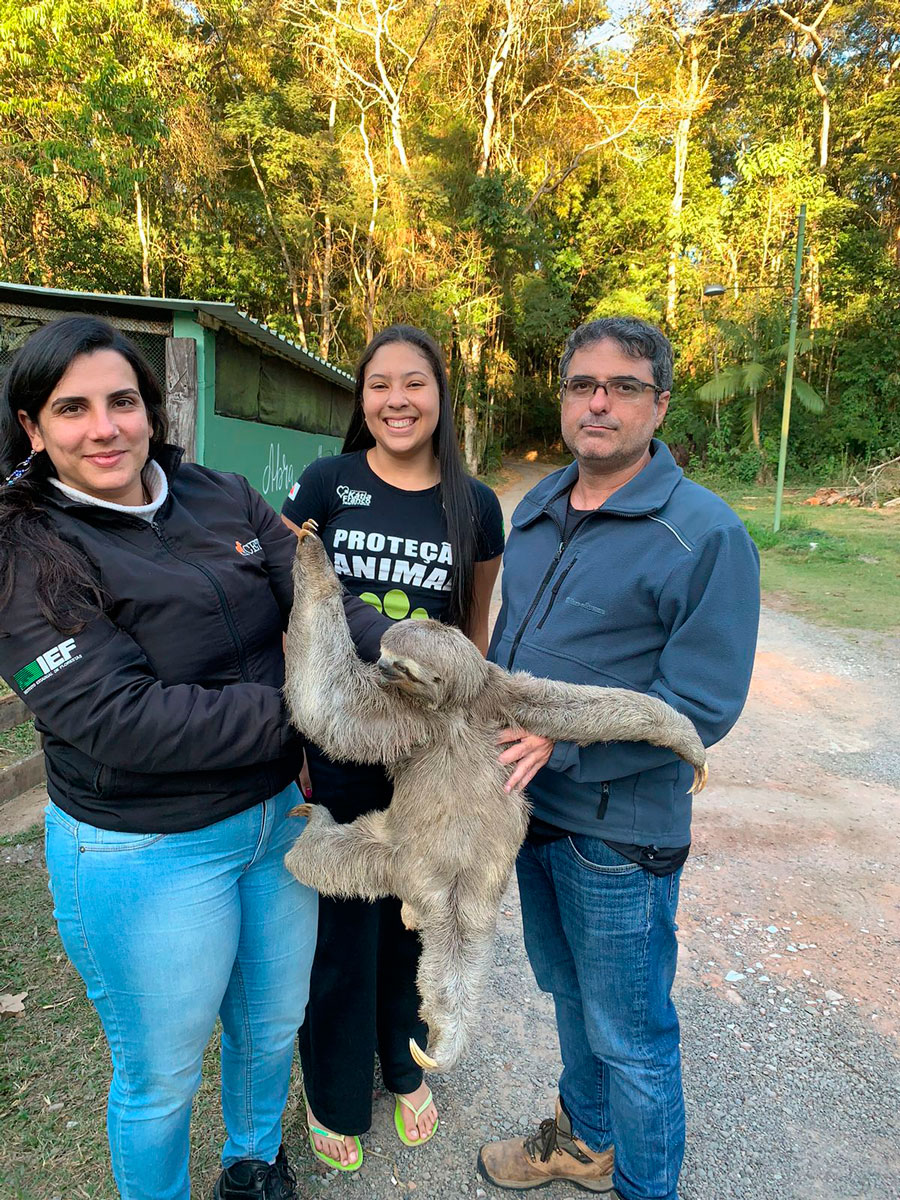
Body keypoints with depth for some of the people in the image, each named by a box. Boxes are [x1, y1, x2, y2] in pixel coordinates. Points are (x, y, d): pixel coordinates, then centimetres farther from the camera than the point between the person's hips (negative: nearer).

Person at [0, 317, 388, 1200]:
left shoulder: (223, 500, -2)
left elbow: (322, 603, -8)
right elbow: (124, 721, -25)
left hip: (279, 812, 6)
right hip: (147, 854, -5)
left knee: (273, 1025, 27)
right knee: (162, 1074, 18)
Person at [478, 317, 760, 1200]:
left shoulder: (705, 533, -17)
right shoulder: (537, 509, 6)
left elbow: (701, 705, -20)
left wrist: (560, 745, -24)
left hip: (618, 832, -7)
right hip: (531, 805, 7)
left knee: (629, 1035, 11)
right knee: (567, 991, 26)